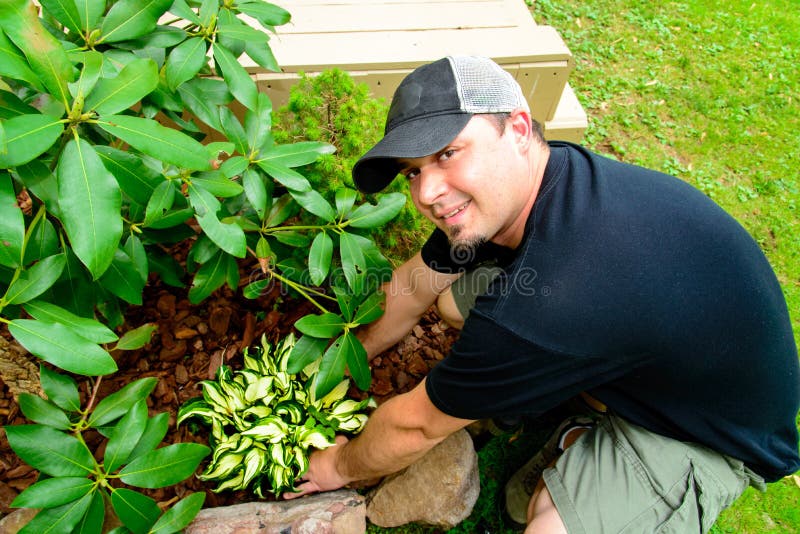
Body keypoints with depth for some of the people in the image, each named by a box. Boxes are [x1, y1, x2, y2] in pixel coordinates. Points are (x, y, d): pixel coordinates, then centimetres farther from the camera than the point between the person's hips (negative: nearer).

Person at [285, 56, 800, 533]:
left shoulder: (553, 299, -42)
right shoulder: (503, 195, -15)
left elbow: (417, 425, -24)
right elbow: (416, 284, 1)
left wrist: (341, 466, -3)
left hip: (709, 436, -6)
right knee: (454, 295, -3)